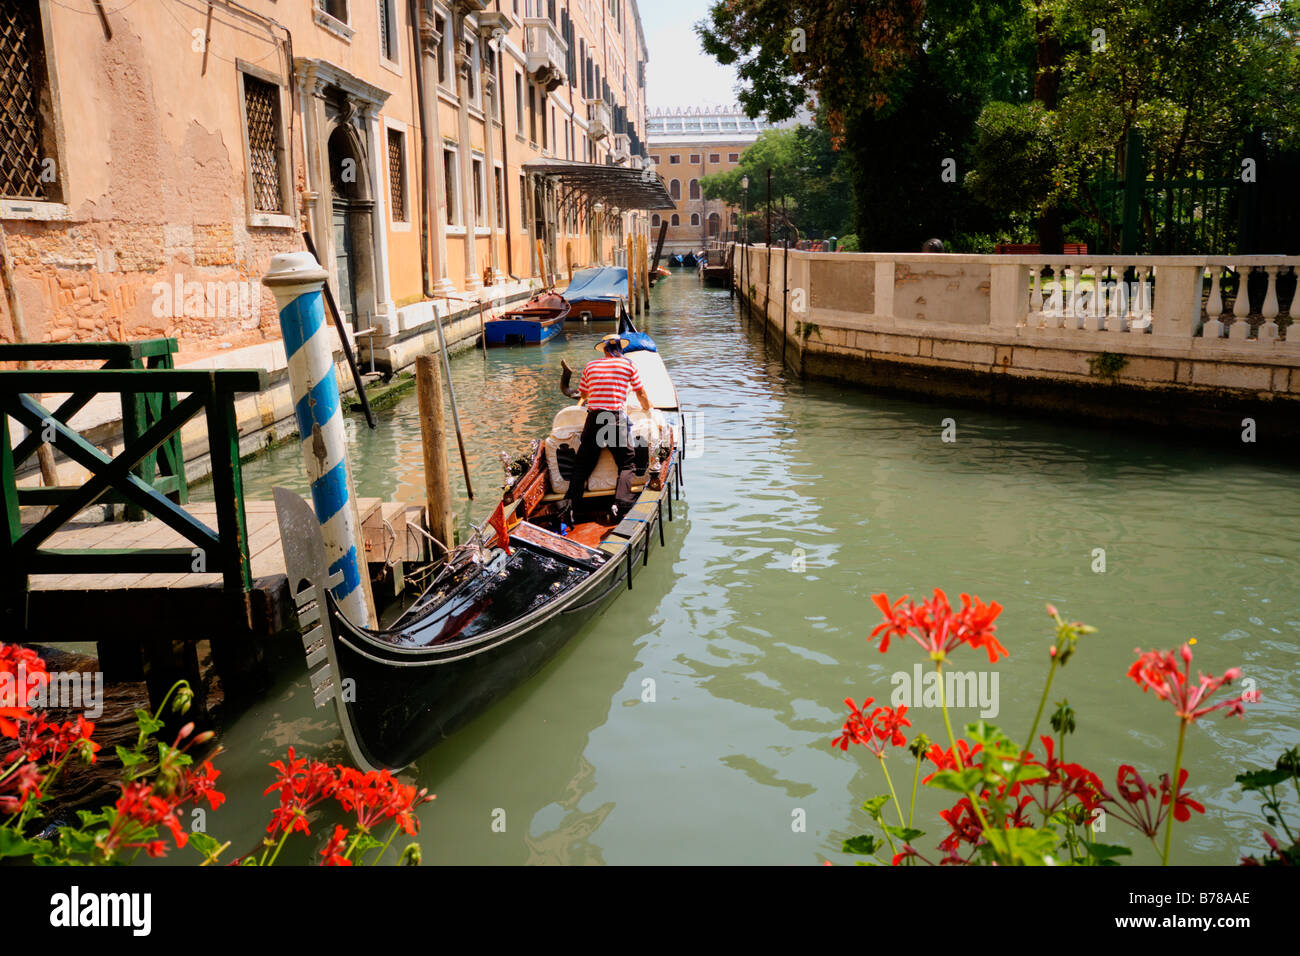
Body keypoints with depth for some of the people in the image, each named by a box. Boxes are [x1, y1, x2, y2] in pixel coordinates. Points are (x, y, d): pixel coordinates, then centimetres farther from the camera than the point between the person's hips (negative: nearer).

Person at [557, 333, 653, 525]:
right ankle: (620, 505, -18)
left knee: (582, 466, 7)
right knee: (627, 464, 4)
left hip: (593, 419, 2)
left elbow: (583, 395, 26)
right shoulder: (628, 365, 9)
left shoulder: (590, 366, 15)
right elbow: (641, 394, 17)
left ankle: (568, 504, -11)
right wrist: (648, 410, 37)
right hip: (616, 419, -2)